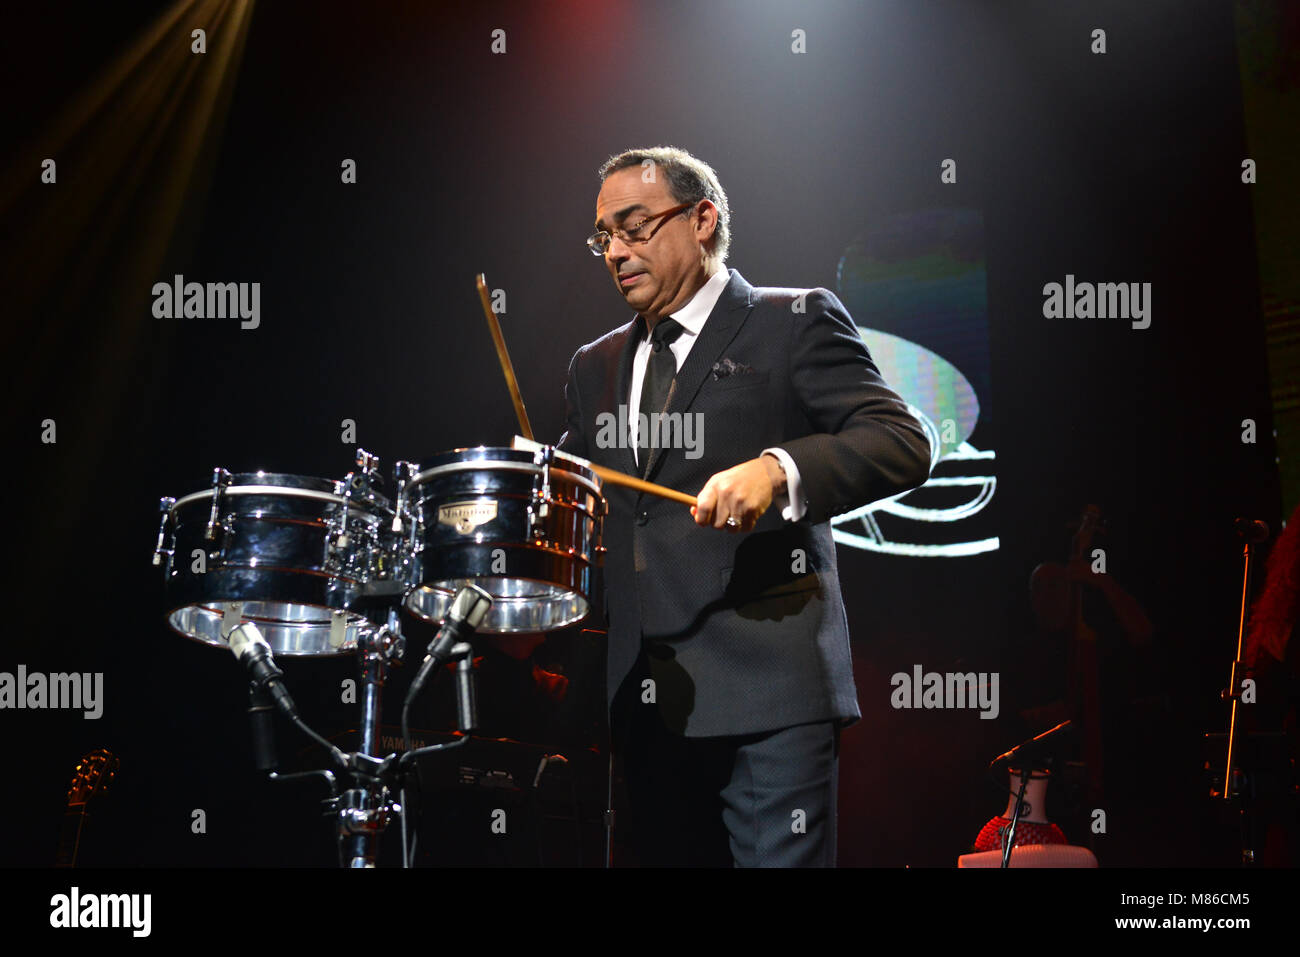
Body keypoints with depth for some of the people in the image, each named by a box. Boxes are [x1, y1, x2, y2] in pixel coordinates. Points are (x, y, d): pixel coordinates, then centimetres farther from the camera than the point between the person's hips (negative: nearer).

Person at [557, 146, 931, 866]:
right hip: (644, 699, 6)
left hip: (767, 696, -5)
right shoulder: (595, 368, 21)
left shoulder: (795, 323, 3)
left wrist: (776, 469, -24)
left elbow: (903, 444, -8)